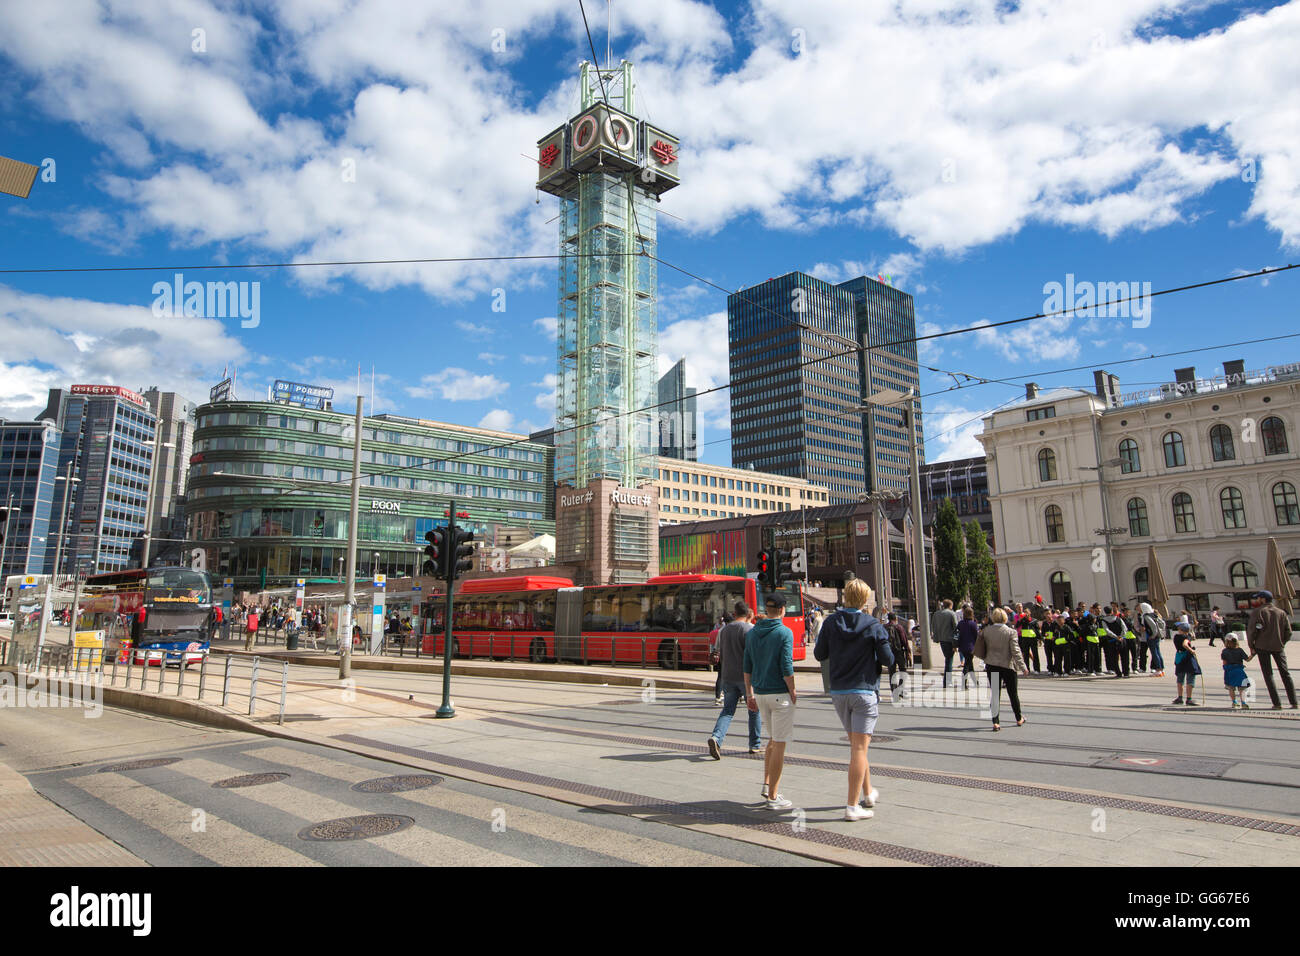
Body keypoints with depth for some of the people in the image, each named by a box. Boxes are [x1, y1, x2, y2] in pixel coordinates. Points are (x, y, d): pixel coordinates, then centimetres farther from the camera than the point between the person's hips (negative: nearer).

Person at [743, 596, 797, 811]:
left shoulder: (752, 633, 6)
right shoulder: (785, 633, -12)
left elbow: (747, 666, 8)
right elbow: (786, 668, -17)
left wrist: (749, 694, 13)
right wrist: (793, 692, -6)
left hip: (760, 693, 6)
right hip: (780, 694, -6)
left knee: (773, 739, 22)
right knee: (779, 744, 1)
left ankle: (767, 784, 19)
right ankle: (773, 797, 6)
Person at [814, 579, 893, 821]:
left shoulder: (831, 622, -1)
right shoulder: (873, 625, -9)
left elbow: (819, 654, 3)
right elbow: (888, 659, -7)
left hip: (838, 692, 4)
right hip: (865, 692, -4)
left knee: (856, 744, 20)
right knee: (859, 747, -2)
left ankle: (868, 793, 34)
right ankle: (852, 806, -2)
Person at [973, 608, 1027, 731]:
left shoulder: (985, 631, -3)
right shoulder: (1010, 632, -11)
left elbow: (980, 650, 6)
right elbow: (1015, 651, -13)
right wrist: (1023, 667, -7)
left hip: (991, 666, 2)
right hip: (1007, 665, -2)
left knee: (994, 694, 6)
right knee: (1013, 693, 15)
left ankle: (995, 722, 0)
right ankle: (1019, 719, 30)